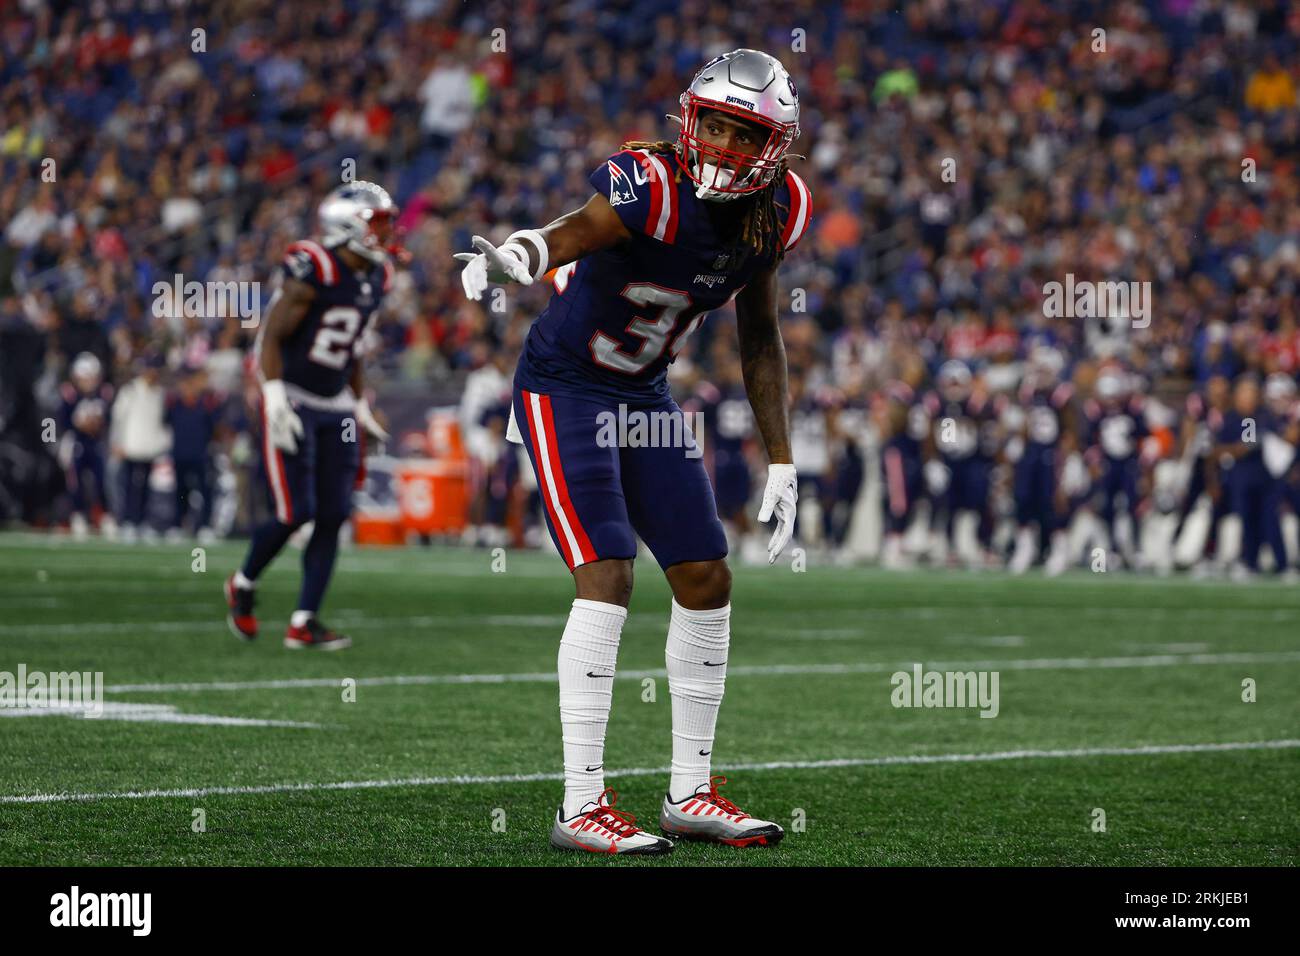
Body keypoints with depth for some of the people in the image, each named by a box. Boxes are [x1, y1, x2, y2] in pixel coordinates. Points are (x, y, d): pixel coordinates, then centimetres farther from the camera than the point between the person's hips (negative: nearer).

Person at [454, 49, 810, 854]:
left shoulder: (775, 213, -5)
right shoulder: (652, 189, -26)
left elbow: (760, 339, 8)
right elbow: (570, 233, -45)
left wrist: (782, 462, 9)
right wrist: (514, 256, -69)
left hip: (645, 396, 7)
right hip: (563, 388, -7)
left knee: (707, 581, 7)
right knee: (607, 578, -17)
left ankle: (691, 793, 19)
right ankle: (582, 806, -14)